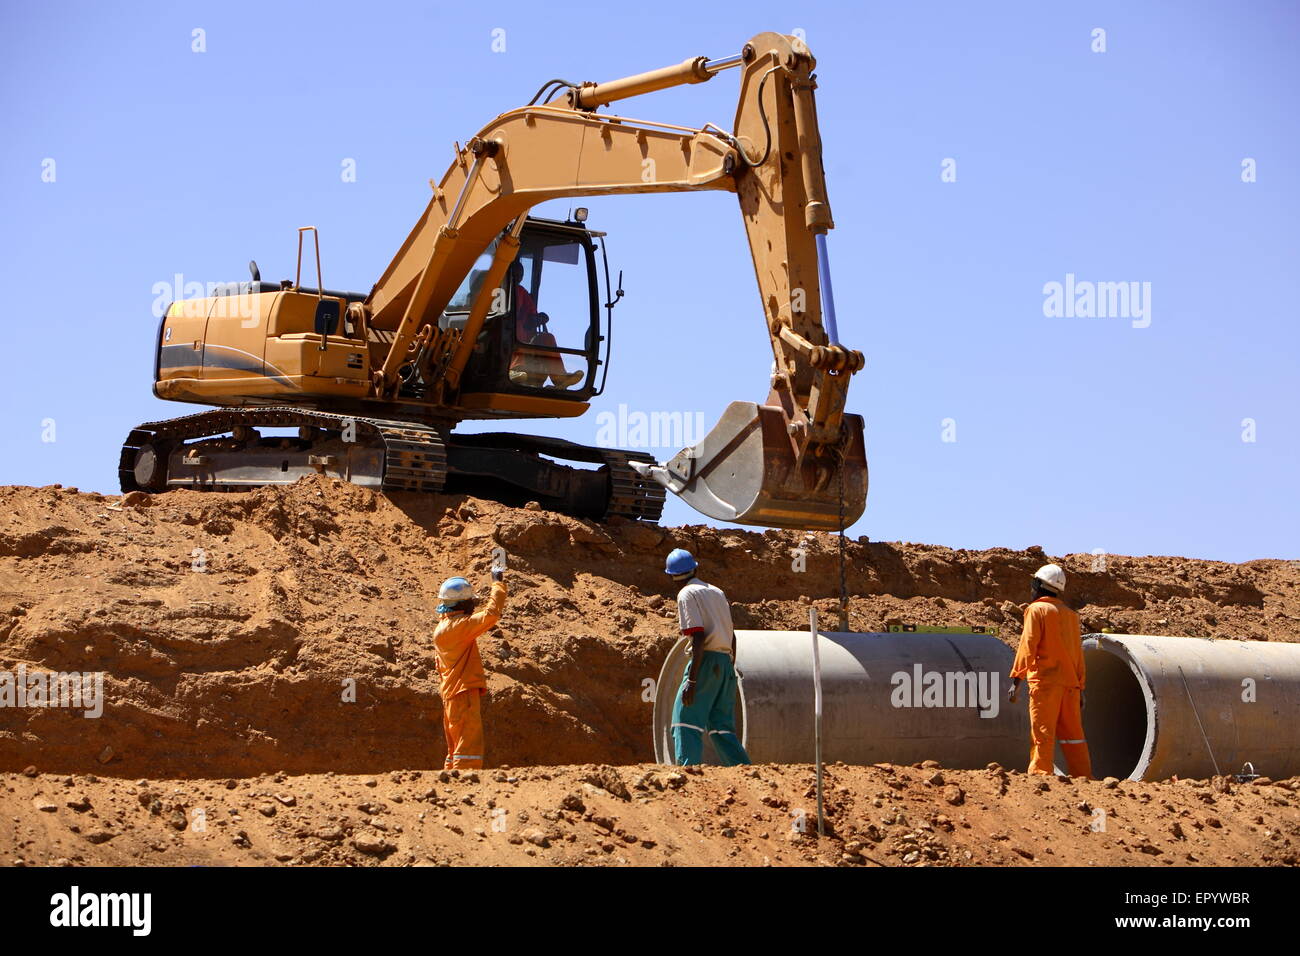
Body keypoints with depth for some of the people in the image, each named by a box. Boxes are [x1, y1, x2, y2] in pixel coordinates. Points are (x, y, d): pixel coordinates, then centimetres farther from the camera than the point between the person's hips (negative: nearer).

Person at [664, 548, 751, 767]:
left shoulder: (687, 594, -4)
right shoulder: (717, 592, 19)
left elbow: (699, 637, -15)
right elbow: (732, 636, 20)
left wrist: (691, 680, -19)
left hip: (706, 660, -7)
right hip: (726, 662, 7)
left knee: (686, 722, -11)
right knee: (721, 726, 11)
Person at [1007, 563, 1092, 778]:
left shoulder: (1037, 610, -3)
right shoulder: (1070, 614, 16)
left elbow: (1028, 646, -11)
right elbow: (1078, 654, 17)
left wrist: (1016, 680, -12)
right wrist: (1080, 688, 20)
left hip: (1045, 682, -6)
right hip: (1070, 682, 6)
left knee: (1043, 735, -6)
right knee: (1073, 734, 10)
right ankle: (1083, 778, 10)